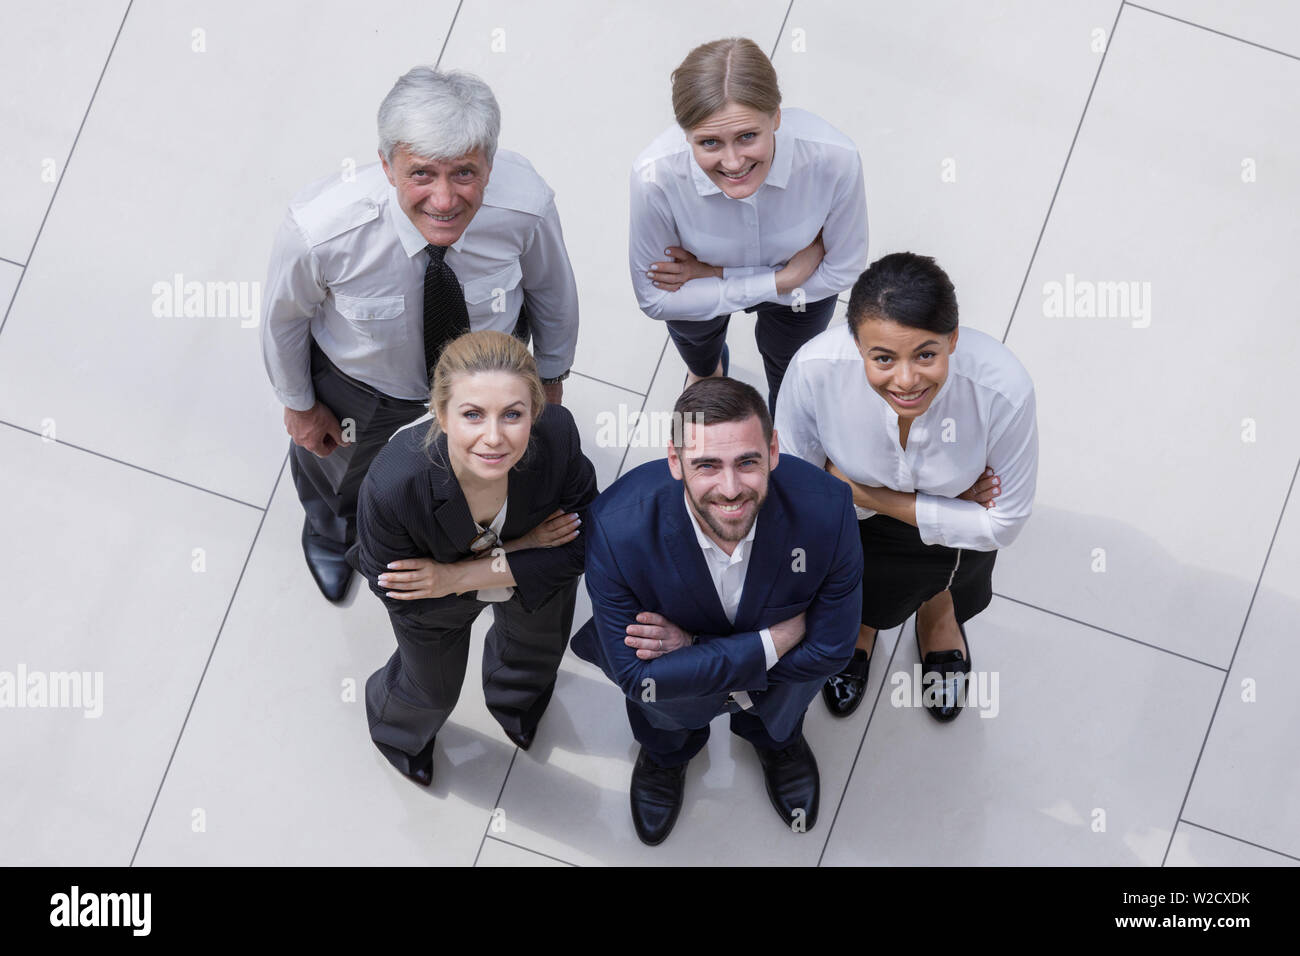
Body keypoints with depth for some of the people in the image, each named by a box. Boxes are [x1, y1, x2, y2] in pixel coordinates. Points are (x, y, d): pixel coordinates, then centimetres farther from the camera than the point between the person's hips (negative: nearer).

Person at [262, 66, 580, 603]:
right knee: (338, 478, 34)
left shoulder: (526, 206, -37)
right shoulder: (319, 231, -43)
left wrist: (550, 378, 4)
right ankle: (330, 536, 74)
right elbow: (285, 317, -19)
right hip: (360, 388, -1)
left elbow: (551, 290, -13)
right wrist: (298, 405, -3)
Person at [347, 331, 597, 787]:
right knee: (433, 688, 29)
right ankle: (400, 731, 68)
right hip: (433, 597, -2)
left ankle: (517, 698, 76)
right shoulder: (392, 487, -47)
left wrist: (460, 577, -34)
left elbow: (578, 546, -27)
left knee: (537, 649, 36)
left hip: (534, 574, 2)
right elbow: (393, 589, -28)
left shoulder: (557, 434, -42)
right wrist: (518, 550, -32)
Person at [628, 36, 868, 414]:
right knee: (695, 339, 36)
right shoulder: (655, 176, -44)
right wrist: (780, 283, -34)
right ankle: (706, 371, 74)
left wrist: (717, 274, -28)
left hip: (800, 277, 0)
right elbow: (655, 298, -29)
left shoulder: (835, 159, -43)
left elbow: (842, 270, -24)